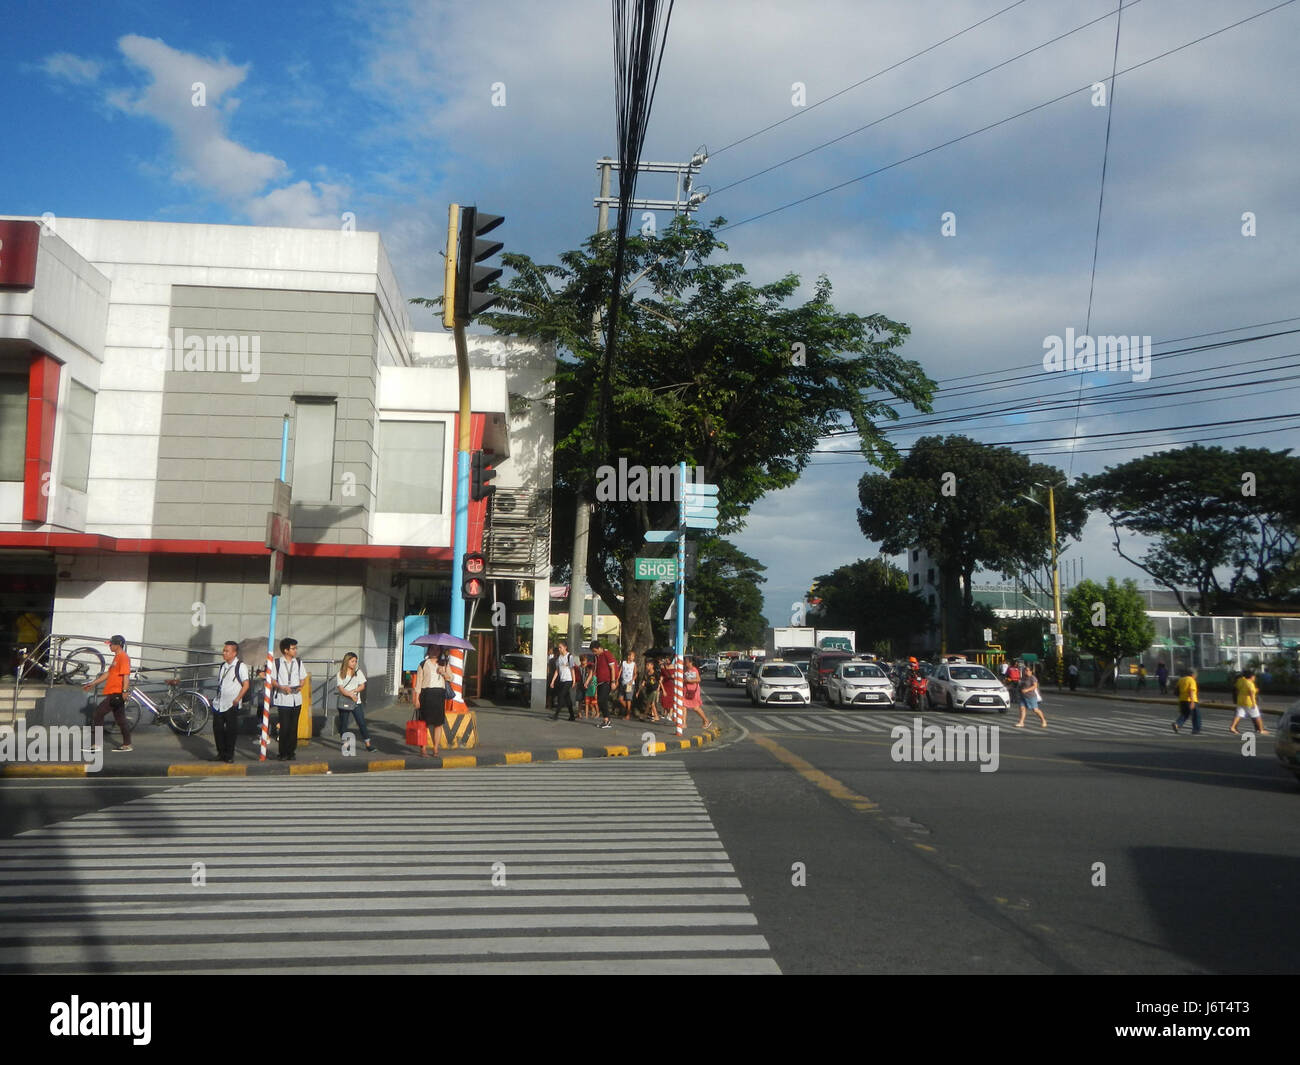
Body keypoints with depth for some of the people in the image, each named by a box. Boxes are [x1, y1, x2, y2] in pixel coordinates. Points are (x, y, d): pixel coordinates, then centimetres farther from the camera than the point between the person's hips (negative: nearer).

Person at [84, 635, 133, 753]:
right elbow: (108, 674, 26)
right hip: (113, 693, 10)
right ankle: (127, 744, 18)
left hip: (116, 693, -10)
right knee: (120, 719, 13)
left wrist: (124, 691, -28)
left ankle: (97, 744, -8)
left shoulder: (124, 657, -13)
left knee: (99, 712, -10)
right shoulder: (117, 657, 19)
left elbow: (126, 675, -21)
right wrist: (93, 684, 26)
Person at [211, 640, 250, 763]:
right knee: (217, 729, 7)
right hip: (218, 704, 6)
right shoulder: (222, 666, 14)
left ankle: (229, 755, 10)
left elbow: (246, 685, -9)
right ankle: (221, 753, 19)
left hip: (231, 705, -6)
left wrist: (237, 699, -14)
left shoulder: (240, 666, -6)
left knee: (230, 731, 0)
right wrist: (217, 697, 12)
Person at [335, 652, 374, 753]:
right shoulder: (340, 674, 0)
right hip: (344, 702, -1)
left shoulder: (358, 672, 8)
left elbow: (362, 686, 4)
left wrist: (353, 691, -12)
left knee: (362, 722, -3)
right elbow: (341, 689, -9)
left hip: (356, 702, 2)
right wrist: (351, 695, -21)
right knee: (343, 723, 4)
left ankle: (368, 744, -1)